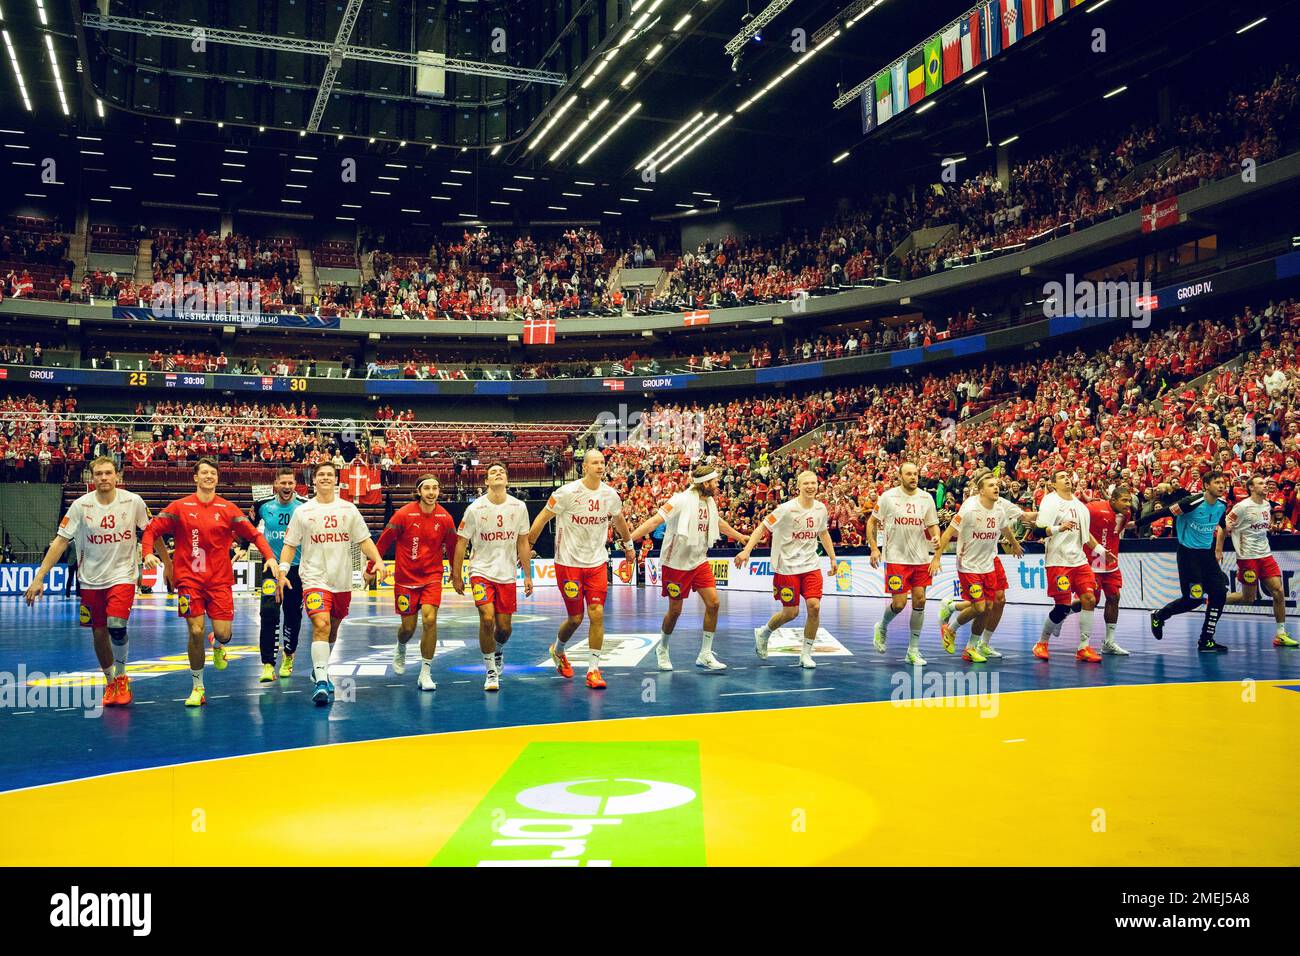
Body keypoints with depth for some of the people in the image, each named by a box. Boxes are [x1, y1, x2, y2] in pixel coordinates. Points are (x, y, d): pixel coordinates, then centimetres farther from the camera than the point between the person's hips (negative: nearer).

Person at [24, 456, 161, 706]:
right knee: (99, 633, 8)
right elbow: (60, 541, -5)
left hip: (122, 575, -2)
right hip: (91, 579, 2)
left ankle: (121, 677, 5)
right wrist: (38, 578, -9)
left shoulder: (133, 501, -8)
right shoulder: (80, 506, -6)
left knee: (117, 627, -19)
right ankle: (110, 682, 30)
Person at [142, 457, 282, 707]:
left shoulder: (227, 509, 4)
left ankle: (217, 646, 35)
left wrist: (270, 557, -10)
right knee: (195, 632, -6)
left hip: (220, 580, 1)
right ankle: (197, 688, 10)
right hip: (189, 580, -1)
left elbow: (254, 534, 4)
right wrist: (148, 553, -15)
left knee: (223, 634, -6)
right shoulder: (180, 506, 2)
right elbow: (152, 529, 4)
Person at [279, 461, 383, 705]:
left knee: (333, 628, 15)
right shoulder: (302, 511, 1)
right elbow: (290, 545, 4)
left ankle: (319, 670, 37)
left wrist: (378, 560, -8)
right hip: (314, 579, -3)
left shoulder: (348, 509, 6)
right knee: (321, 625, -20)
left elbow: (364, 540, 7)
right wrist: (282, 572, -8)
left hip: (342, 580, 3)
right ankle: (321, 682, -22)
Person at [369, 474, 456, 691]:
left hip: (432, 576, 1)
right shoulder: (404, 514, -11)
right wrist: (370, 568, 2)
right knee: (408, 626, 7)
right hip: (406, 578, -1)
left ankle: (426, 673, -4)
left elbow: (452, 547, 10)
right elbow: (384, 541, -2)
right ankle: (400, 648, 45)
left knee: (430, 620, -16)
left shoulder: (444, 517, -4)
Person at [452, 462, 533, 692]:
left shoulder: (519, 507, 0)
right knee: (487, 619, -19)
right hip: (481, 571, -2)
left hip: (508, 574, 3)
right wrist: (457, 576, -1)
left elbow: (523, 543, 7)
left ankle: (498, 651, 42)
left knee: (504, 627, 6)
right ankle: (491, 671, -1)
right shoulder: (475, 508, -7)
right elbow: (461, 543, 0)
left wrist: (528, 575, 6)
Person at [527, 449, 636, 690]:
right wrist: (527, 545, -3)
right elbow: (543, 517, -4)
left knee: (597, 614, -6)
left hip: (597, 563, 4)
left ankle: (594, 669, 2)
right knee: (575, 617, 4)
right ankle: (557, 649, 36)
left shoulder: (611, 495, 1)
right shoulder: (567, 492, -13)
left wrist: (628, 545, 33)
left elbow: (619, 520, 21)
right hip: (569, 563, -3)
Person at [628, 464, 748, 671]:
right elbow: (656, 520, -24)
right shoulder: (682, 500, -18)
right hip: (676, 563, -6)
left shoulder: (710, 501, 5)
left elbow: (718, 522, 25)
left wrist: (740, 537, 39)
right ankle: (662, 649, 29)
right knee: (675, 610, 3)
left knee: (713, 603, -5)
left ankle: (705, 655, 6)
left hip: (699, 561, 7)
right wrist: (628, 538, -33)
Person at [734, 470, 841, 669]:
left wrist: (833, 558, 20)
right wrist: (746, 551, -21)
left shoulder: (821, 509, 2)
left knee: (814, 606, -10)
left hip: (810, 566, 4)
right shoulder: (787, 509, -15)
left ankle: (806, 654, 6)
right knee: (791, 612, 0)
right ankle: (763, 633, 31)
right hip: (787, 567, -4)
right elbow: (762, 528, -12)